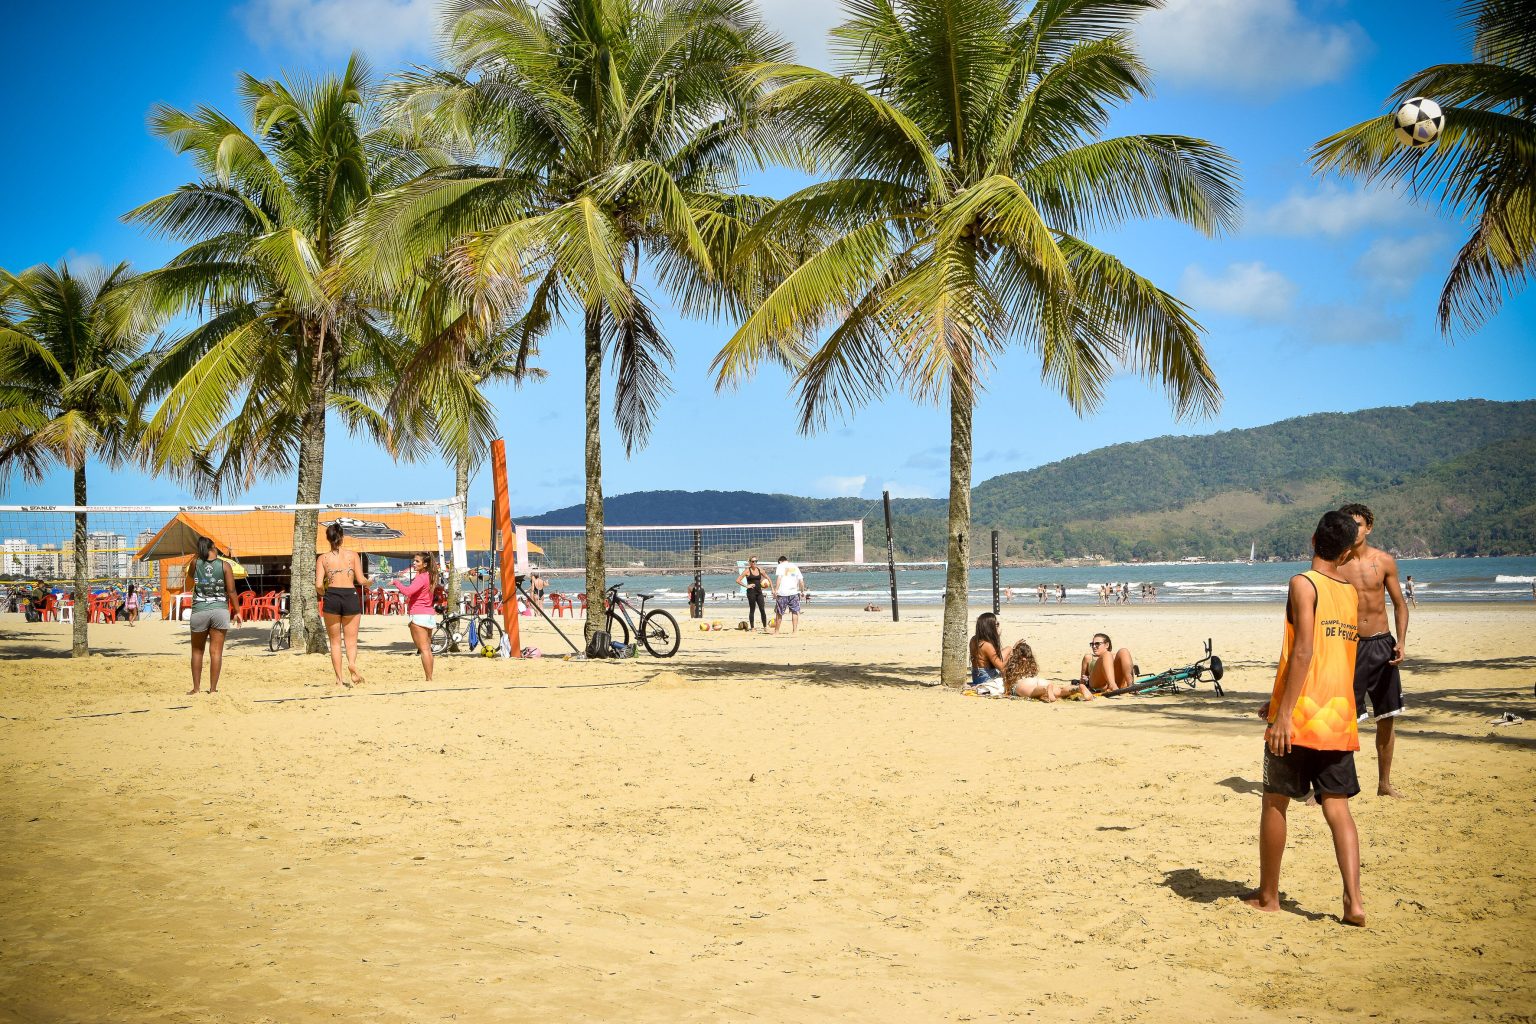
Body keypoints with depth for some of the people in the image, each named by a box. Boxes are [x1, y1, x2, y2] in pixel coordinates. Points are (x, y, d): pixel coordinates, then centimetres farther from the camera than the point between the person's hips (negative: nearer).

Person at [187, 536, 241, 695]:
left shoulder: (195, 563, 0)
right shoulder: (224, 565, -3)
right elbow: (231, 591, -5)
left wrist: (200, 554, 18)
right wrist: (236, 611, 4)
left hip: (199, 611, 1)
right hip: (220, 610, -1)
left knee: (197, 651, 13)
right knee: (216, 651, 2)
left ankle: (196, 687, 14)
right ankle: (213, 688, 3)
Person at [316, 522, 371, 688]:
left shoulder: (323, 558, 2)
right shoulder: (353, 555, 2)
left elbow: (318, 585, -4)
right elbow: (361, 580, -2)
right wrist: (370, 583, 20)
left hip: (332, 597, 0)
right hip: (351, 596, 0)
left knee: (335, 641, 12)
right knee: (351, 640, 8)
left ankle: (340, 679, 9)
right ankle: (352, 663, -24)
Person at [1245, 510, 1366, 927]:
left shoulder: (1304, 584, -8)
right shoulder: (1352, 592, 12)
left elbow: (1303, 652, -18)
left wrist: (1284, 712, -19)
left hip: (1299, 717, -5)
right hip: (1339, 716, 6)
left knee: (1275, 801, 8)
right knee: (1337, 806, 4)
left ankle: (1268, 893, 16)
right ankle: (1353, 901, -7)